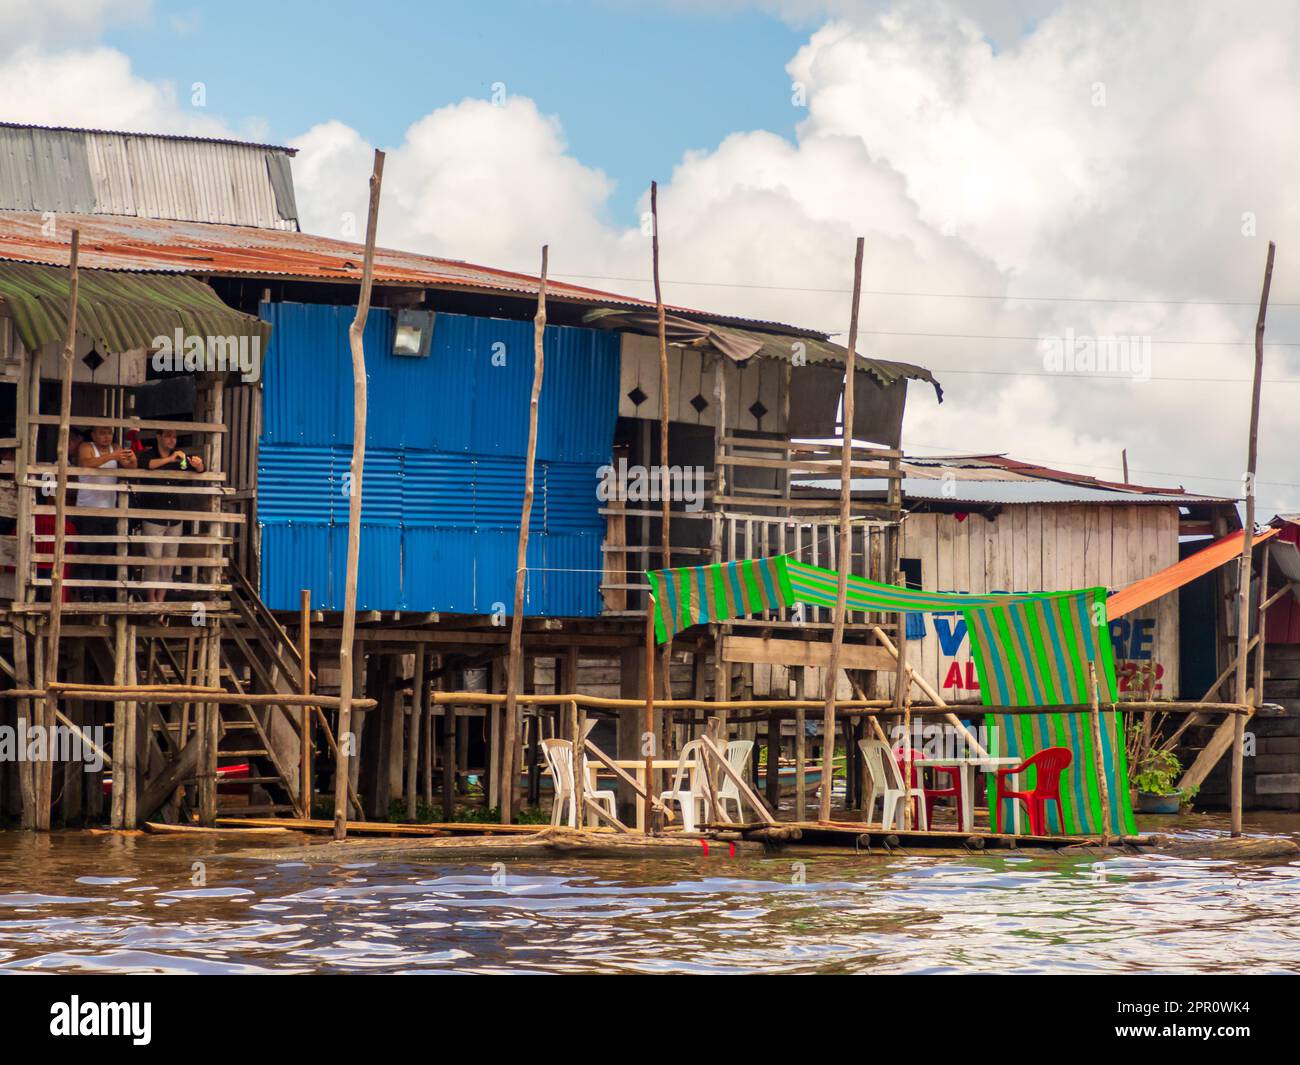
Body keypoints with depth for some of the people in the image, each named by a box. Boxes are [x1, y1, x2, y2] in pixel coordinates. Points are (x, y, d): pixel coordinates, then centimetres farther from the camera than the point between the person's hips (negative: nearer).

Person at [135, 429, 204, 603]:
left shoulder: (180, 456, 13)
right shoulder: (148, 455, -1)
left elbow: (198, 470, 5)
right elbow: (145, 464, -23)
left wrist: (197, 465, -20)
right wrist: (169, 459, -33)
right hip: (153, 517, -5)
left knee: (170, 559, 5)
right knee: (154, 558, -9)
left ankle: (161, 598, 11)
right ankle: (151, 599, -2)